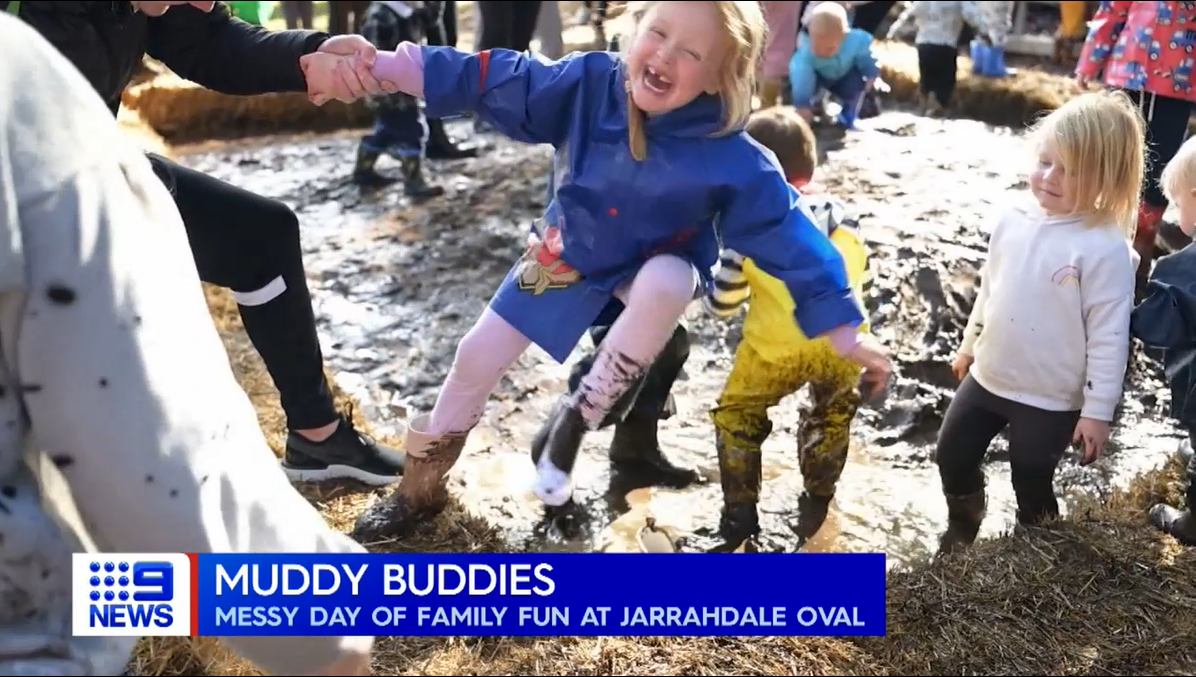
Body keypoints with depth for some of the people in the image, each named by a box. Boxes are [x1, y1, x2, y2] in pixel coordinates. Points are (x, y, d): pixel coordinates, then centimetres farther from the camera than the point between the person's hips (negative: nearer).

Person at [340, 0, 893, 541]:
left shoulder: (732, 159, -30)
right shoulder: (589, 83, -23)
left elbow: (787, 235, -25)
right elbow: (499, 83, -18)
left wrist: (841, 328, -24)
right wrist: (393, 65, -22)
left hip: (655, 269, -2)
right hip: (568, 254, 3)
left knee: (665, 284, -40)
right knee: (477, 359, 3)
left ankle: (576, 419, -16)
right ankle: (420, 487, 27)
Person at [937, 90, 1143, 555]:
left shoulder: (1105, 248, -23)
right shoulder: (1014, 217, -5)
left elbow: (1109, 335, -19)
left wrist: (1098, 410, -15)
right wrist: (969, 343, 17)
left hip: (1051, 399, -6)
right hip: (988, 376, 6)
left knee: (1032, 486, 11)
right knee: (952, 457, 18)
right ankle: (960, 532, 46)